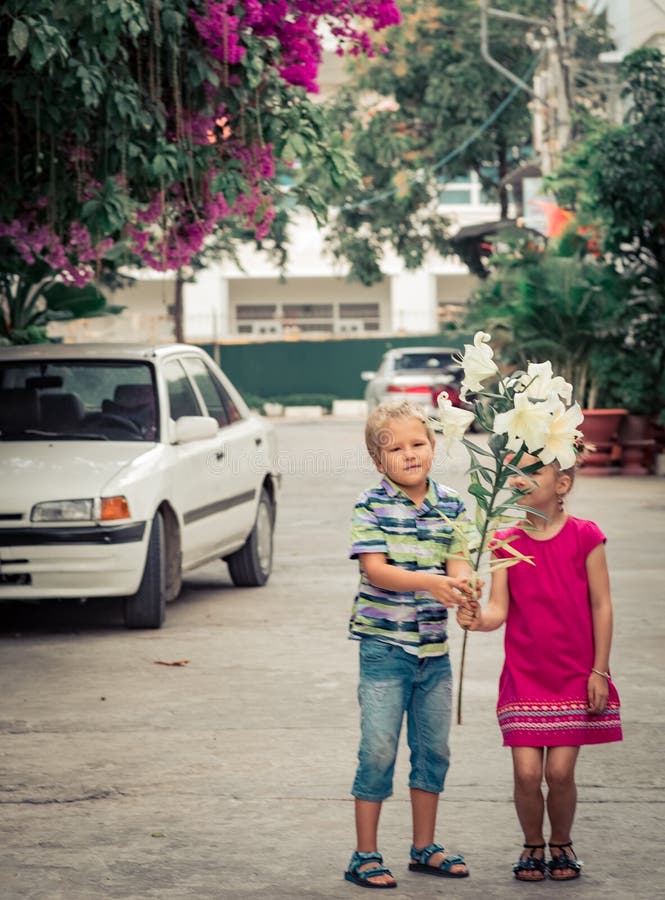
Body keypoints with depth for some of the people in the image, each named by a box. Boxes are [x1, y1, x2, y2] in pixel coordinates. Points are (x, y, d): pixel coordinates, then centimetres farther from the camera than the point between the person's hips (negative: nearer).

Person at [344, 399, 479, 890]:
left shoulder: (451, 506, 4)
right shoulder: (372, 506, -8)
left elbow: (458, 563, -3)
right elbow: (376, 570, -16)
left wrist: (462, 587, -27)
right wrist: (431, 582, -30)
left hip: (434, 647, 5)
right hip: (384, 646, -5)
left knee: (434, 749, 13)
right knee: (378, 752, -3)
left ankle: (425, 847, 28)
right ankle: (366, 856, 7)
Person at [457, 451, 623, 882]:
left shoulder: (585, 536, -6)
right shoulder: (507, 543, 1)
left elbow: (601, 606, -3)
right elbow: (499, 610, -6)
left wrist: (599, 671, -5)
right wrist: (477, 619, -29)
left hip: (574, 677, -2)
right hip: (523, 677, 2)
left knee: (560, 772, -3)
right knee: (527, 772, -4)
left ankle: (562, 843, 24)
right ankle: (533, 845, 21)